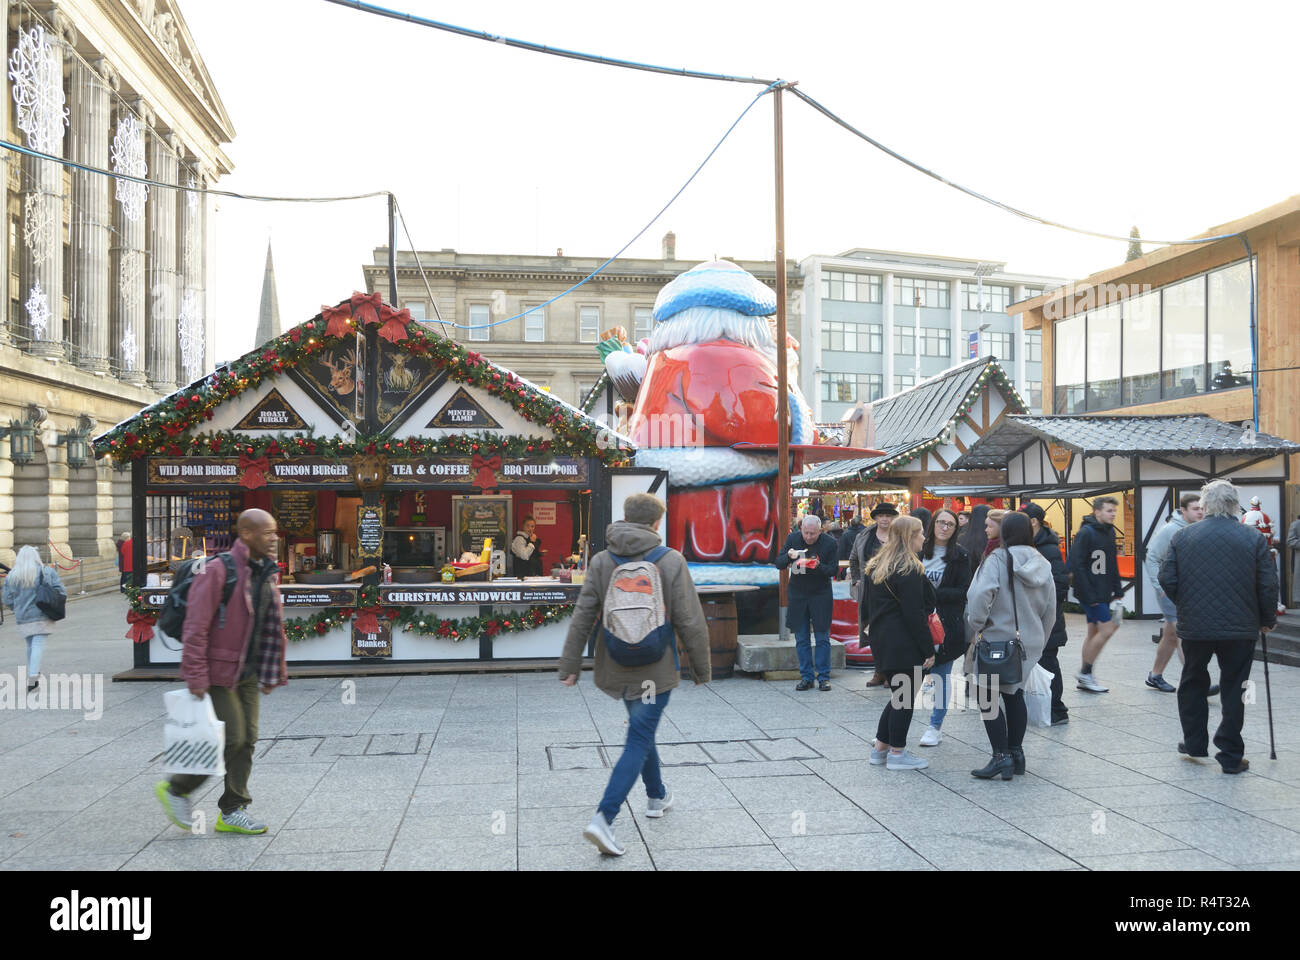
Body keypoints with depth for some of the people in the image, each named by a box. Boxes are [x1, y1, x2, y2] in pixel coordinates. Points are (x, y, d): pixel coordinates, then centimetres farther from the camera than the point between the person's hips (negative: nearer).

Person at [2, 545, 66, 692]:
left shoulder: (11, 576, 3)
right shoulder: (47, 572, -4)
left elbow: (8, 601, 2)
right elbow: (61, 592, -8)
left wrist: (19, 610, 19)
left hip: (22, 619, 3)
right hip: (42, 617, -3)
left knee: (31, 646, 18)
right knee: (38, 646, -6)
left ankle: (34, 676, 23)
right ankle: (32, 678, -19)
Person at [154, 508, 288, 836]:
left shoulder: (268, 574, 9)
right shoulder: (218, 570, -16)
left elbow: (273, 628, 15)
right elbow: (196, 627, -19)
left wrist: (274, 672, 13)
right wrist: (196, 676, -21)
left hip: (248, 673, 8)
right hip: (219, 672, -8)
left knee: (247, 740, 8)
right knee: (231, 738, -7)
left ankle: (232, 811, 18)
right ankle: (176, 789, 14)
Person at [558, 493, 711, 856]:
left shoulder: (601, 561, -2)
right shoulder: (670, 561, -11)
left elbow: (582, 617, -3)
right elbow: (690, 622, -9)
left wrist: (569, 666, 3)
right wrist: (702, 669, 2)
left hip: (615, 669, 4)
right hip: (654, 670, -4)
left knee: (642, 731, 25)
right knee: (638, 742, -1)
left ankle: (657, 796, 42)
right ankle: (603, 818, -14)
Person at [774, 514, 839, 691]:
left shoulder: (829, 542, -9)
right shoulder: (792, 539, -2)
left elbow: (834, 570, -7)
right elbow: (778, 564, -2)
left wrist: (817, 566, -26)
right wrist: (789, 556, -23)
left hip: (821, 595, -2)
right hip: (798, 595, 2)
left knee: (822, 638, 2)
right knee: (801, 640, 6)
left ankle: (824, 677, 11)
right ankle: (806, 677, 14)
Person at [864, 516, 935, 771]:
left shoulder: (879, 566, 13)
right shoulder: (909, 570, -15)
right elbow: (914, 614, -17)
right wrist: (929, 650, -13)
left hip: (881, 639, 9)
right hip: (903, 643, -9)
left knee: (899, 695, 18)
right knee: (905, 697, 1)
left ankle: (880, 748, 22)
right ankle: (897, 753, 8)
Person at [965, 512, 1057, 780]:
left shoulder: (998, 559, -14)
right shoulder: (1042, 564, 6)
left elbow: (980, 594, -28)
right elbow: (1050, 611, 13)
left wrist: (976, 625, -12)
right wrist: (1039, 642, 23)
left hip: (997, 639, -7)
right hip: (1029, 642, 7)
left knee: (987, 697, 1)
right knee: (1014, 694, 19)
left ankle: (1001, 756, -4)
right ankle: (1016, 753, 24)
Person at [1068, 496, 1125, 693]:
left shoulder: (1109, 532, 12)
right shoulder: (1086, 533, -15)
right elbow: (1076, 565, -19)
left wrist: (1117, 589, 13)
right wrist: (1088, 596, -20)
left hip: (1103, 593, 9)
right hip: (1090, 593, -8)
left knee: (1094, 631, 11)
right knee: (1106, 629, -11)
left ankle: (1084, 677, 19)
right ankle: (1085, 673, 1)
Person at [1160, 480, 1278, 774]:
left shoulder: (1182, 536, -3)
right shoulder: (1254, 539, -5)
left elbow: (1166, 579, -3)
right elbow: (1268, 585, -5)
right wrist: (1267, 620, 10)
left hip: (1195, 626, 1)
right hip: (1240, 628, -1)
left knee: (1193, 683, 19)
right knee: (1234, 689, 7)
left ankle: (1194, 742, 25)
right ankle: (1231, 755, 9)